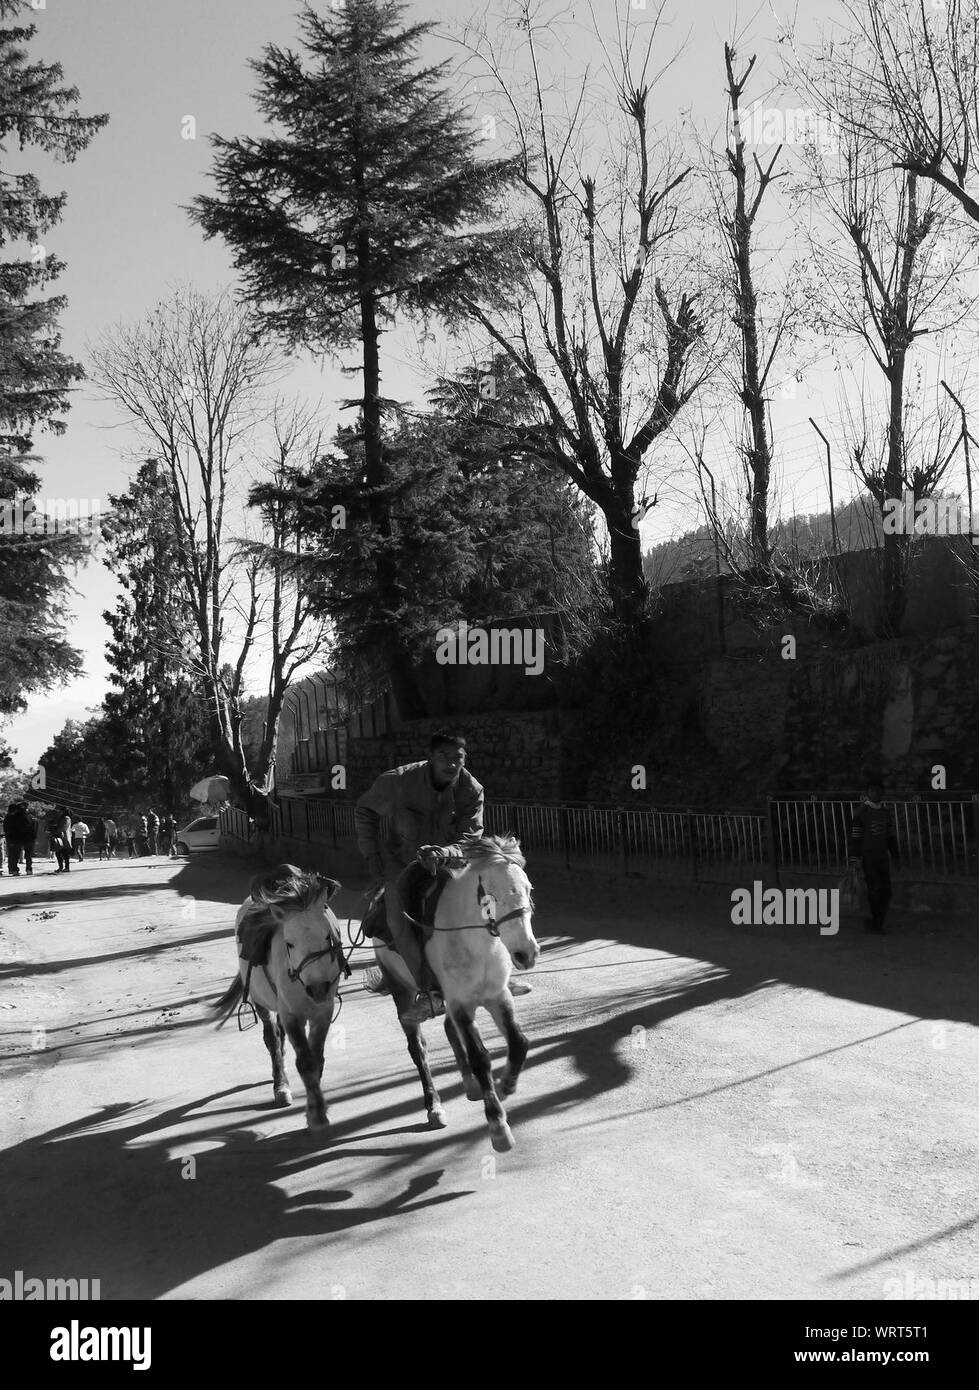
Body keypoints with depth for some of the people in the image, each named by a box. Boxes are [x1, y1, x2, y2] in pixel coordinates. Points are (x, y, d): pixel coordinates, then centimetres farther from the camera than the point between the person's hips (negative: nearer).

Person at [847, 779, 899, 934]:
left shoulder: (886, 813, 12)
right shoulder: (861, 813, -4)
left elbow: (891, 836, 19)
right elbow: (854, 838, -6)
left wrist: (895, 856, 16)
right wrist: (854, 860, -10)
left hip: (882, 857, 5)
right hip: (867, 856, -5)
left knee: (885, 891, 1)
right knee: (875, 887, -15)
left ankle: (877, 923, 11)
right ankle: (875, 920, 0)